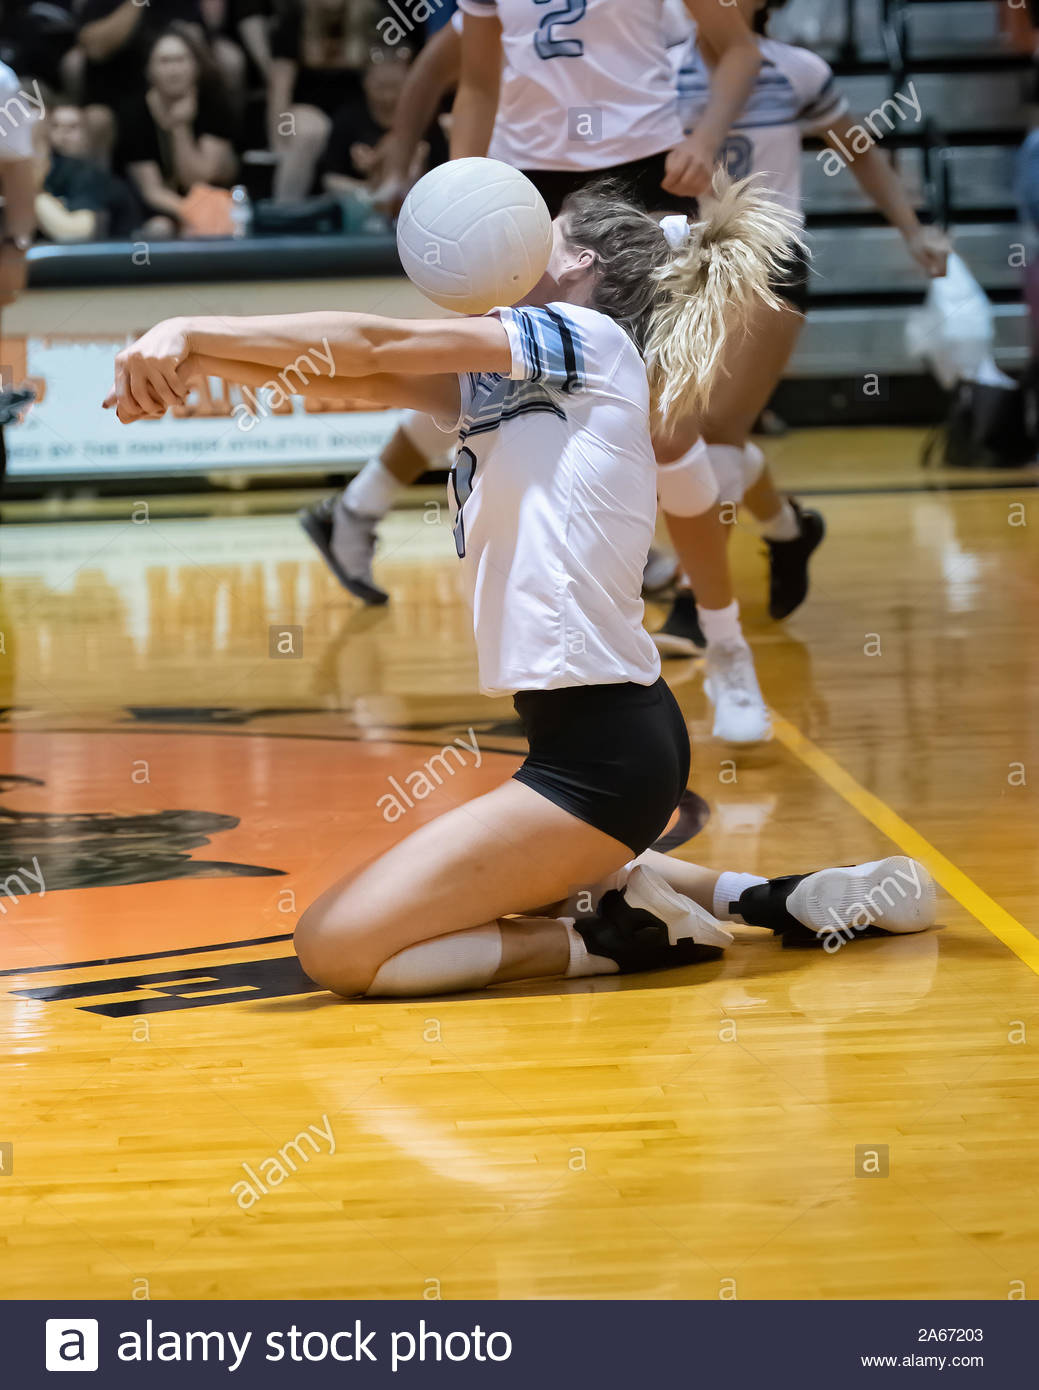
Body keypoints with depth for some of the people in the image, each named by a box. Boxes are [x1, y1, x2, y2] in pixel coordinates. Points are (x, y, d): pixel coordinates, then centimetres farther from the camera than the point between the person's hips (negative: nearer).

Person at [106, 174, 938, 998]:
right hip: (618, 736, 9)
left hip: (600, 753, -9)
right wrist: (201, 360, -8)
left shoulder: (590, 338, -5)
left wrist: (192, 332, -11)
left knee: (337, 947, -9)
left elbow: (378, 348, -10)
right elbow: (371, 380, 6)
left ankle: (613, 939, -5)